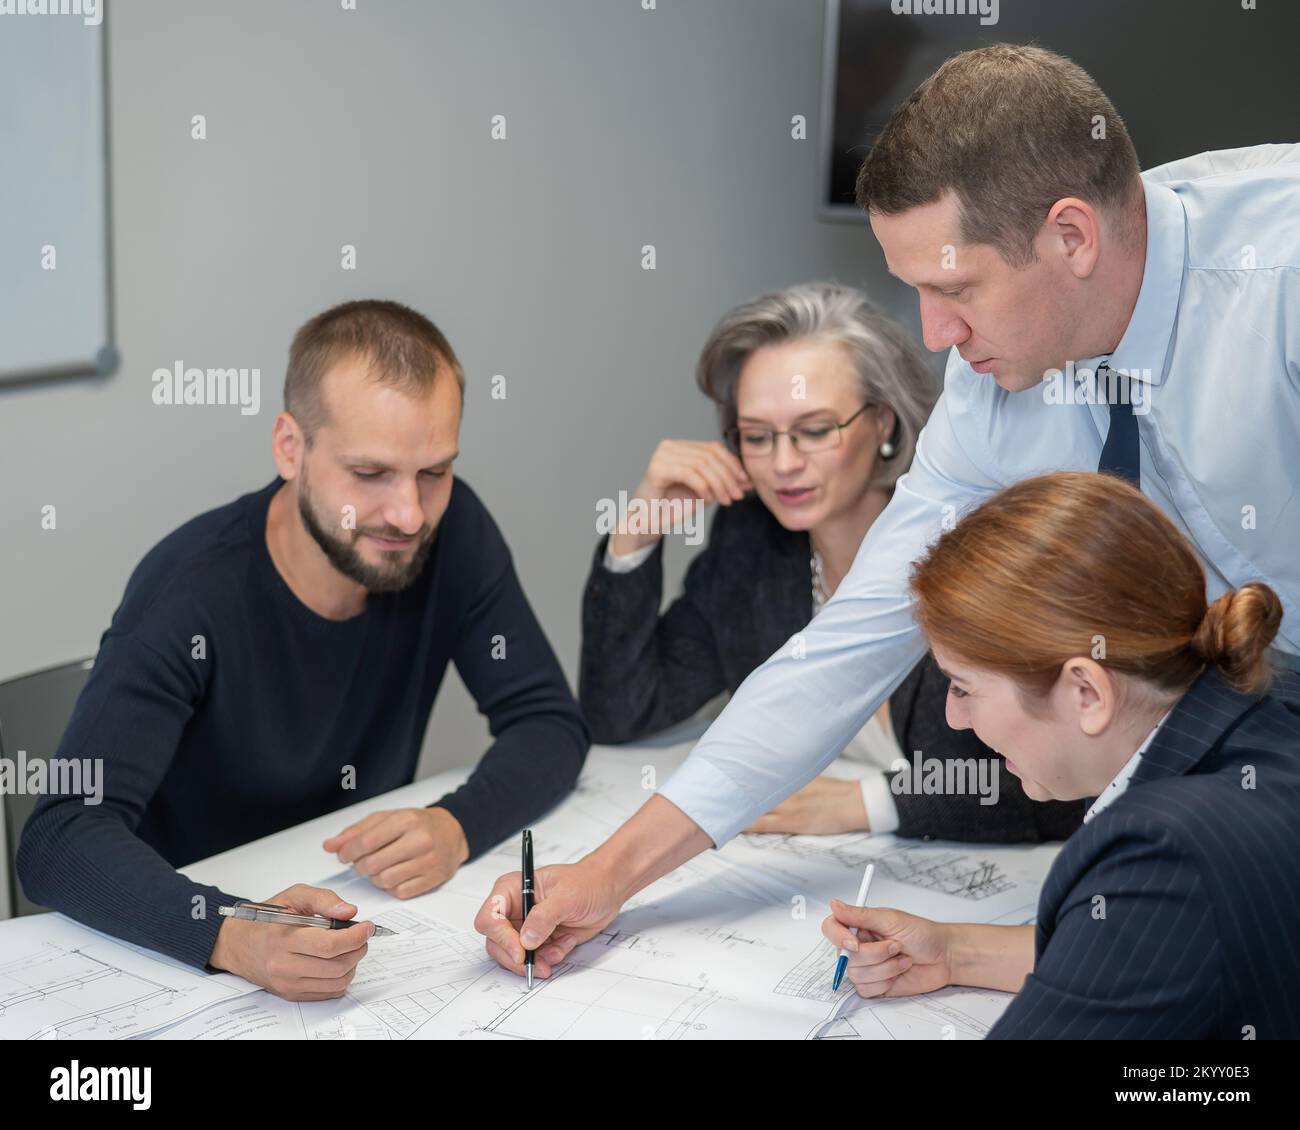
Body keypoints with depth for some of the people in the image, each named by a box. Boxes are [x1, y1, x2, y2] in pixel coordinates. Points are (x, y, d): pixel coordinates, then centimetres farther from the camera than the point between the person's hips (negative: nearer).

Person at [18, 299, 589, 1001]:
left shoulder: (453, 530, -10)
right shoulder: (191, 588, -22)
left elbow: (549, 722, -6)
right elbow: (58, 840, -28)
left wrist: (456, 826, -26)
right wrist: (233, 939, -45)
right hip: (191, 952, -4)